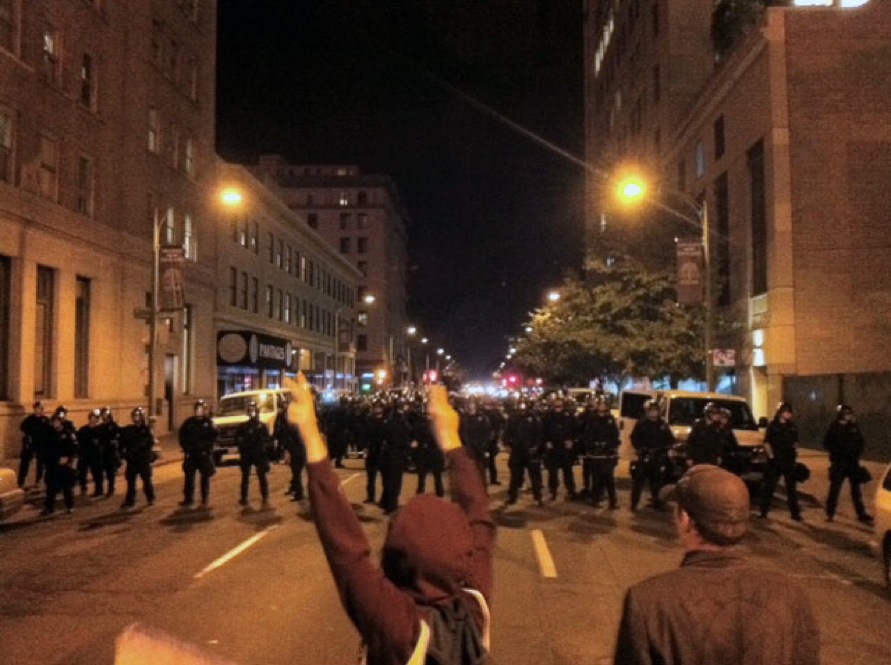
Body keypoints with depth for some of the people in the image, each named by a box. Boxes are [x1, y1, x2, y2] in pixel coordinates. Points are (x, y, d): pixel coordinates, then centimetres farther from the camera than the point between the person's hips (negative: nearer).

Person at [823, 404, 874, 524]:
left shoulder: (854, 427, 6)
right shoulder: (834, 428, -3)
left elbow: (862, 443, 12)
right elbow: (827, 444, -3)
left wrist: (857, 452, -5)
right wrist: (839, 451, -14)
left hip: (853, 463, 3)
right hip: (839, 463, -3)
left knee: (856, 489, 8)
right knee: (835, 487, 2)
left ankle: (862, 514, 14)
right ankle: (830, 513, 12)